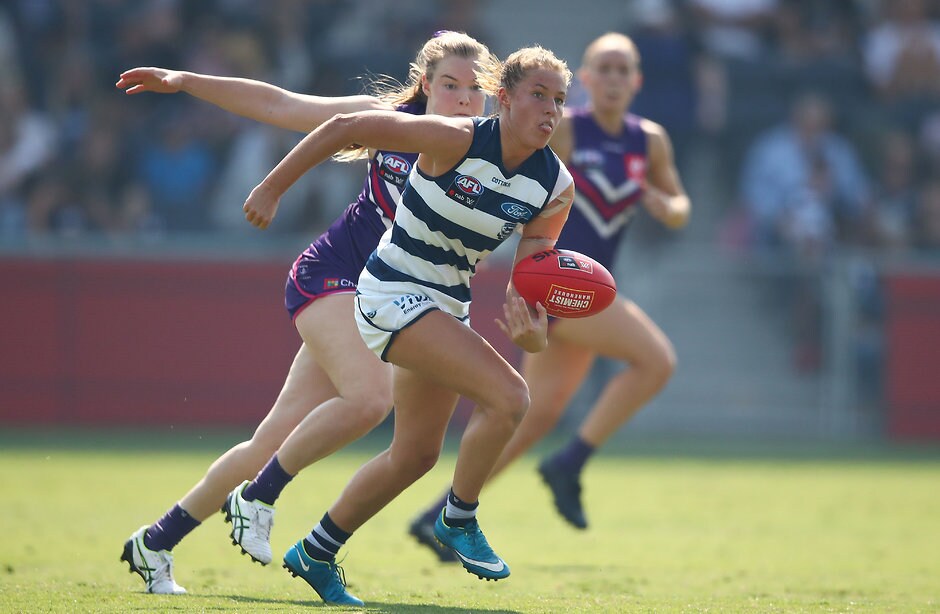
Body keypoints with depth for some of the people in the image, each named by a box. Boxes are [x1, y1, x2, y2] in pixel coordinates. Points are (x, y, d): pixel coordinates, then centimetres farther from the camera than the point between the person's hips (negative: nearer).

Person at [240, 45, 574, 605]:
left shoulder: (557, 186, -5)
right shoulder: (457, 140, -22)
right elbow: (345, 128, -15)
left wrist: (533, 330, -25)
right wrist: (272, 190, -10)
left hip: (448, 306, 8)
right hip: (395, 294, -8)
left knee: (415, 454, 15)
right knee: (509, 395, -23)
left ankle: (316, 554, 32)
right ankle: (459, 518, -2)